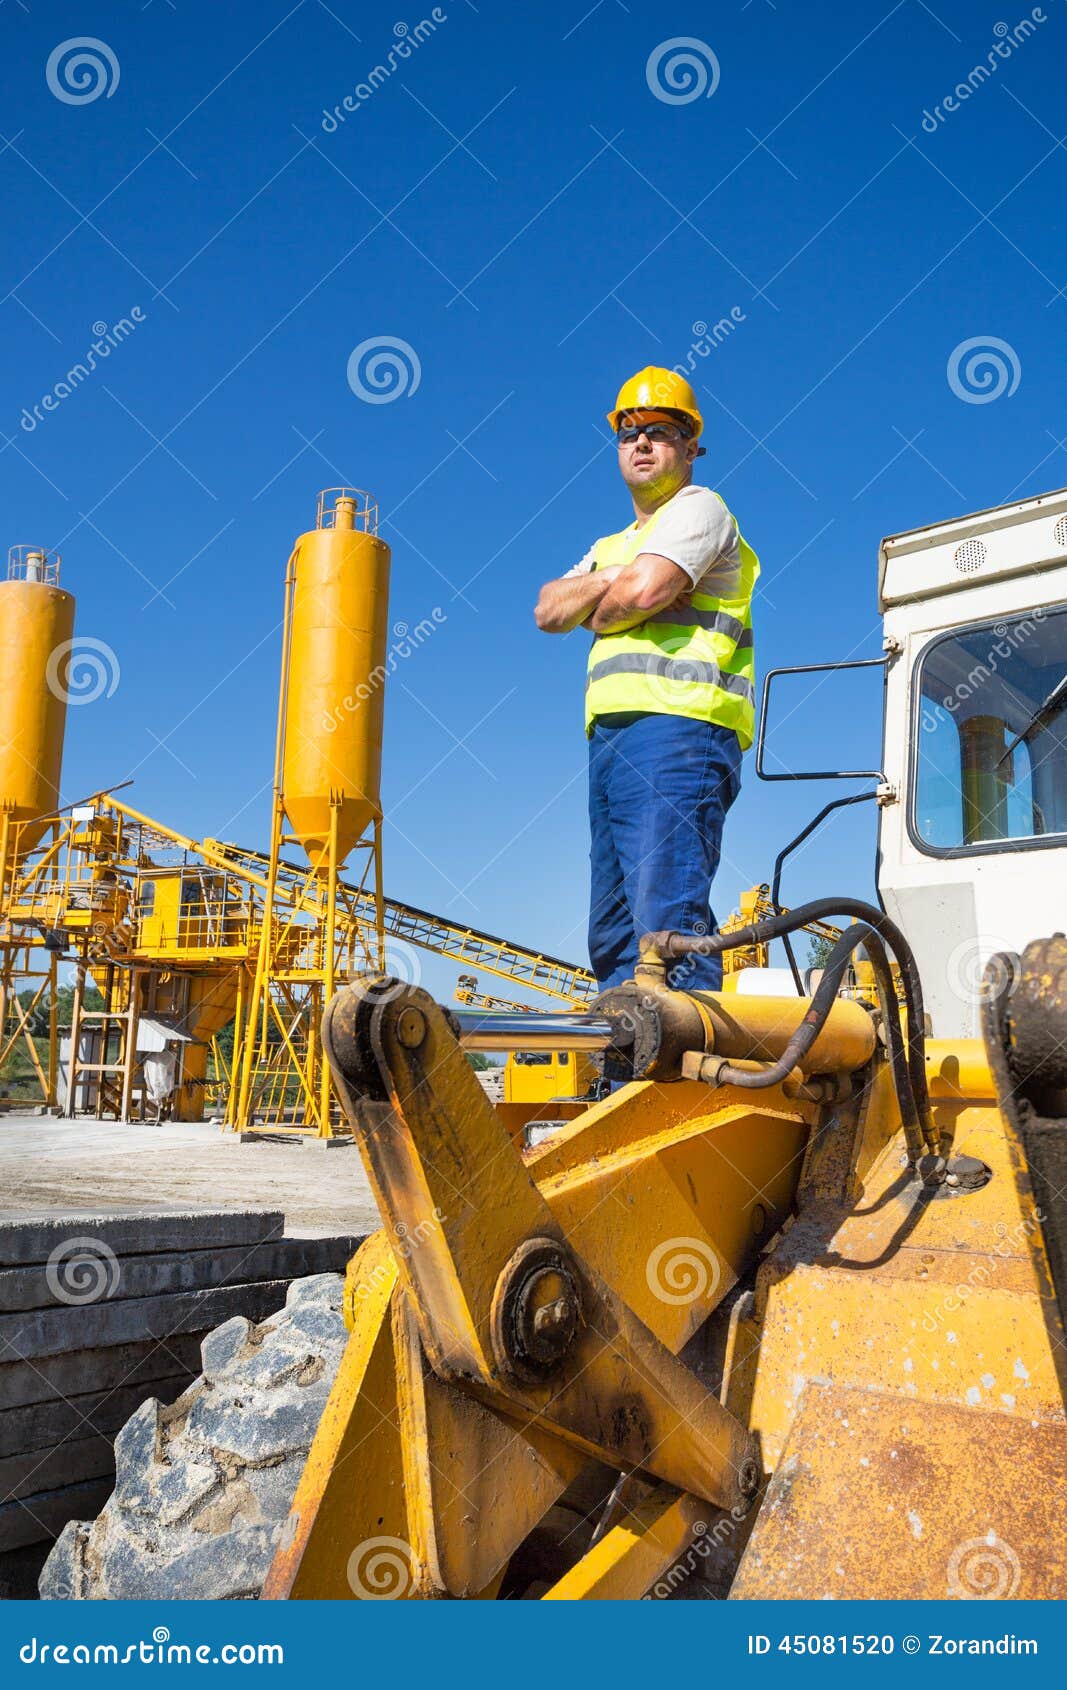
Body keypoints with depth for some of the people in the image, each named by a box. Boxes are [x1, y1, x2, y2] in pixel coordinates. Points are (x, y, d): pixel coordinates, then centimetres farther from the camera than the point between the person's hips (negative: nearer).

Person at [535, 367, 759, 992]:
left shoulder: (698, 507, 6)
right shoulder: (612, 545, 32)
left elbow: (645, 589, -12)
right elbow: (548, 610, 17)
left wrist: (596, 614, 8)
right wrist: (608, 578, 0)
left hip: (674, 727, -9)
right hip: (612, 733, 9)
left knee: (666, 911, -20)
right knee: (614, 932, 5)